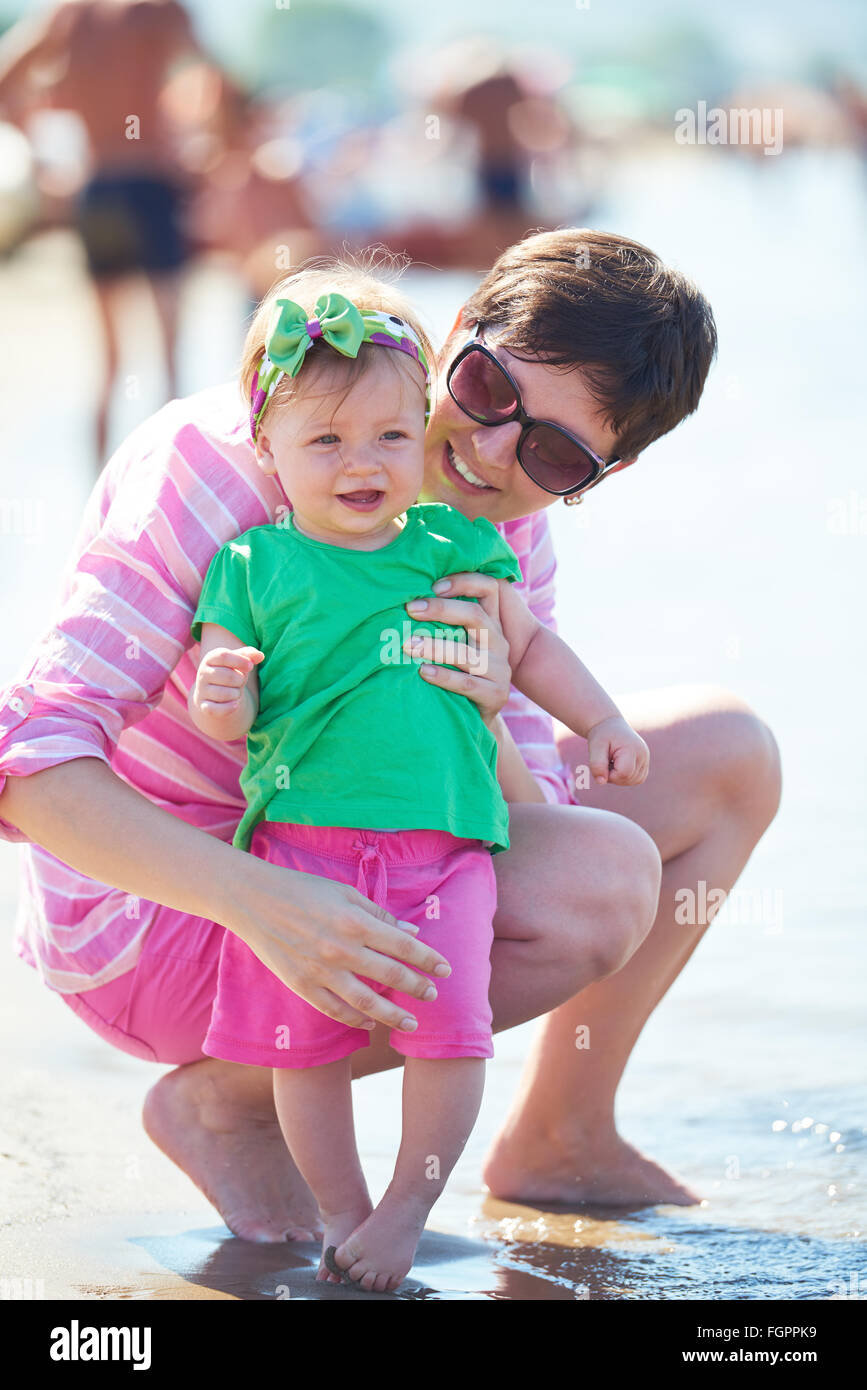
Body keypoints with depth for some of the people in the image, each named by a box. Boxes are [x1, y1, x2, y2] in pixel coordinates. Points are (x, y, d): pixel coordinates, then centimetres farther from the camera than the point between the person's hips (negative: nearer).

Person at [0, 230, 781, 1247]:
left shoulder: (499, 534, -3)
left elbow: (524, 834, -8)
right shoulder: (217, 465, -25)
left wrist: (483, 720, -32)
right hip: (153, 911, -8)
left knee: (727, 754, 7)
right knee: (605, 878, -26)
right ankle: (222, 1099, -9)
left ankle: (560, 1137, 18)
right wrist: (263, 904, -47)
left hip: (331, 865, 8)